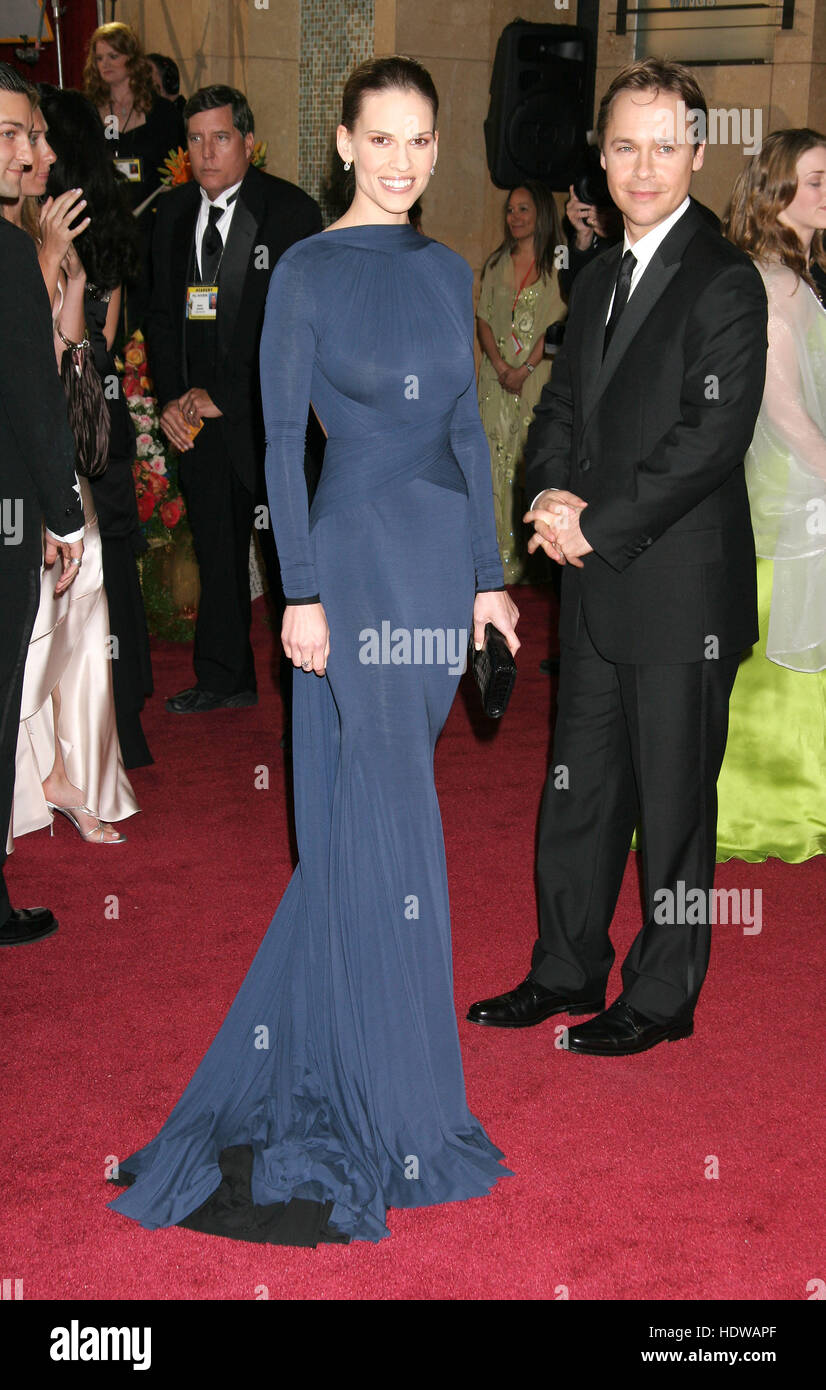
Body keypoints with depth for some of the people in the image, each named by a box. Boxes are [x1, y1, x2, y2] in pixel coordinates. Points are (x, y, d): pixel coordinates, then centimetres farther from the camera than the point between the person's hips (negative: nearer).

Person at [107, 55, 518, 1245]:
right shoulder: (308, 270, -4)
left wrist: (489, 574, 10)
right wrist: (301, 591, -12)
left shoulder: (448, 272, 12)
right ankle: (397, 1102, 5)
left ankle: (310, 1038, 30)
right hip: (358, 547, -6)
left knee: (361, 810, 12)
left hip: (444, 550, 6)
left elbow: (468, 429, 14)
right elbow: (283, 437, -7)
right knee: (388, 818, -5)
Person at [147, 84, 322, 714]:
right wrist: (172, 398, -1)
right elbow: (164, 314, 14)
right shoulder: (174, 213, 9)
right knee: (216, 545, 14)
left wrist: (222, 396, -15)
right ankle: (225, 679, 28)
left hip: (273, 408, -5)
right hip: (201, 411, 5)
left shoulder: (291, 211, -8)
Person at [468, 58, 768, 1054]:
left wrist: (599, 526, -17)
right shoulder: (597, 279, 15)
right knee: (578, 787, 15)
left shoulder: (725, 282, -10)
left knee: (672, 802, 4)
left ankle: (661, 997, 18)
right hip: (597, 591, 8)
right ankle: (566, 972, 29)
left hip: (681, 592, -7)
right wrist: (550, 494, -4)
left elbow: (712, 437, -18)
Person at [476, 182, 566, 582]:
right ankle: (504, 557, 6)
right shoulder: (497, 263, 13)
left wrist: (525, 368, -14)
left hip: (539, 375, -4)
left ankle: (535, 556, 0)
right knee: (499, 459, 1)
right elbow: (483, 318, 9)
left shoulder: (559, 264, -2)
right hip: (497, 377, 4)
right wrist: (500, 365, -7)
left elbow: (558, 324, -7)